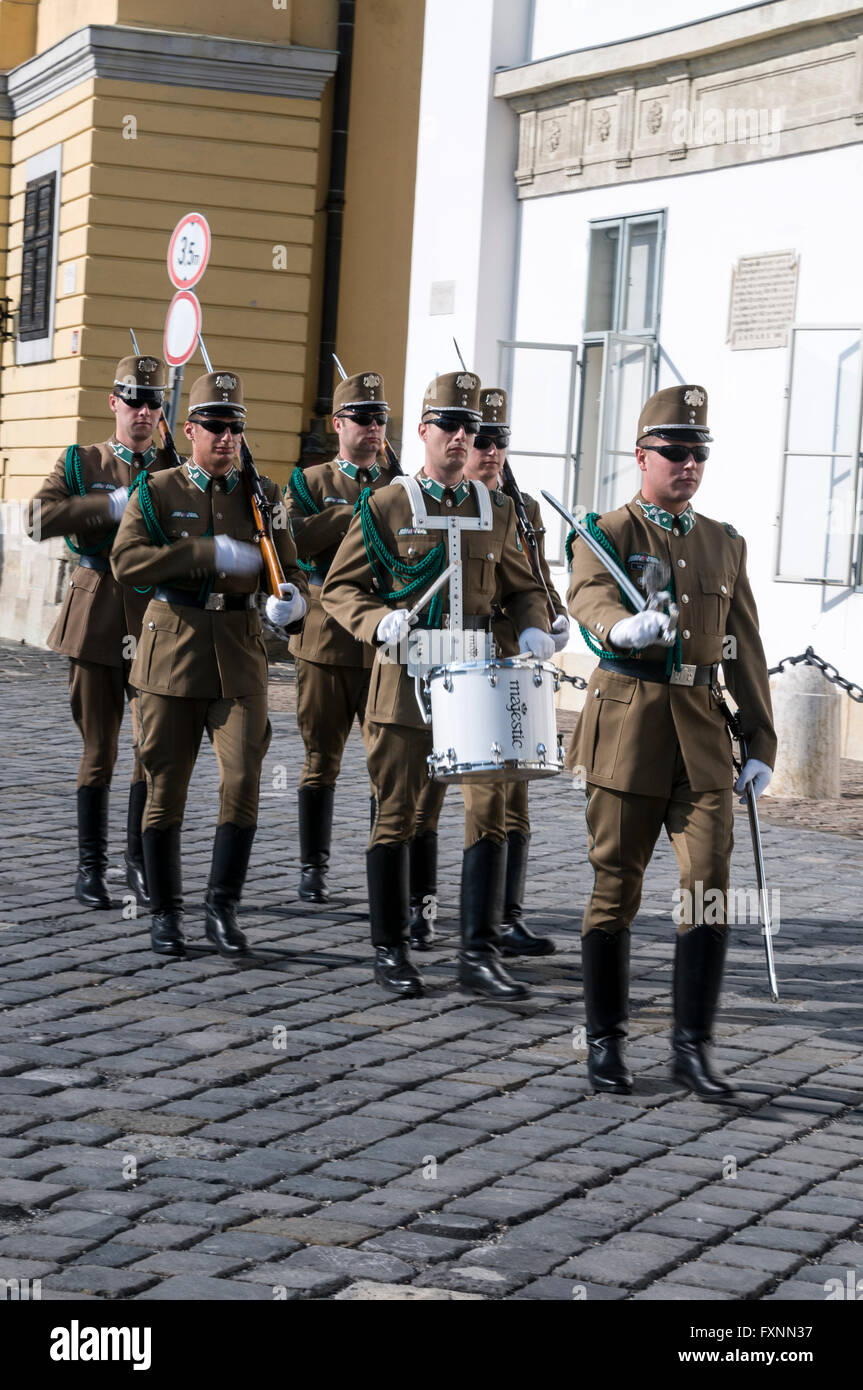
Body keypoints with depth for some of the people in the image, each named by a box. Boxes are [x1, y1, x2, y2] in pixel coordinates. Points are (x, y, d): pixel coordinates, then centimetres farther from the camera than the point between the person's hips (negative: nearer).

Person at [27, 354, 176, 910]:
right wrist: (116, 504, -15)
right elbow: (41, 519, -11)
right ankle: (92, 866, 14)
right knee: (99, 750, 4)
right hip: (98, 623, -1)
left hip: (158, 623, 1)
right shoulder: (81, 462, 7)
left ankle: (142, 860, 10)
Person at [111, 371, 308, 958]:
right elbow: (126, 561, -12)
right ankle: (166, 913, 15)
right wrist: (211, 553, -18)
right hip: (173, 649, -1)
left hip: (240, 652, 1)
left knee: (243, 780, -9)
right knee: (166, 788, 3)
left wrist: (291, 599, -17)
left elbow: (289, 568, 8)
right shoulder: (157, 493, 2)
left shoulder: (261, 496, 9)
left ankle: (223, 906, 4)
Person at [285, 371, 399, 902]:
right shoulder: (310, 482, 7)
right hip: (326, 637, -1)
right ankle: (315, 868, 14)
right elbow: (291, 539, -12)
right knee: (322, 758, 5)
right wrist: (356, 511, -14)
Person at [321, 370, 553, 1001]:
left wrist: (533, 629, -2)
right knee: (396, 815, 3)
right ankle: (392, 951, 15)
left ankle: (480, 955, -1)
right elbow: (339, 588, 2)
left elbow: (523, 587, 19)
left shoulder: (497, 512, 11)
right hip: (406, 679, -3)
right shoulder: (384, 507, 0)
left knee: (491, 811, -5)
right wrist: (379, 620, -17)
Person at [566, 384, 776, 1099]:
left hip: (703, 731, 3)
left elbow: (745, 650, 15)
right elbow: (588, 595, -23)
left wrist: (762, 742, 9)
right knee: (616, 885, 3)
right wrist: (625, 626, -45)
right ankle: (607, 1040, 15)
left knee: (710, 885, -6)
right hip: (628, 724, -3)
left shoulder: (726, 544, 14)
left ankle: (693, 1043, 1)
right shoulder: (606, 532, 0)